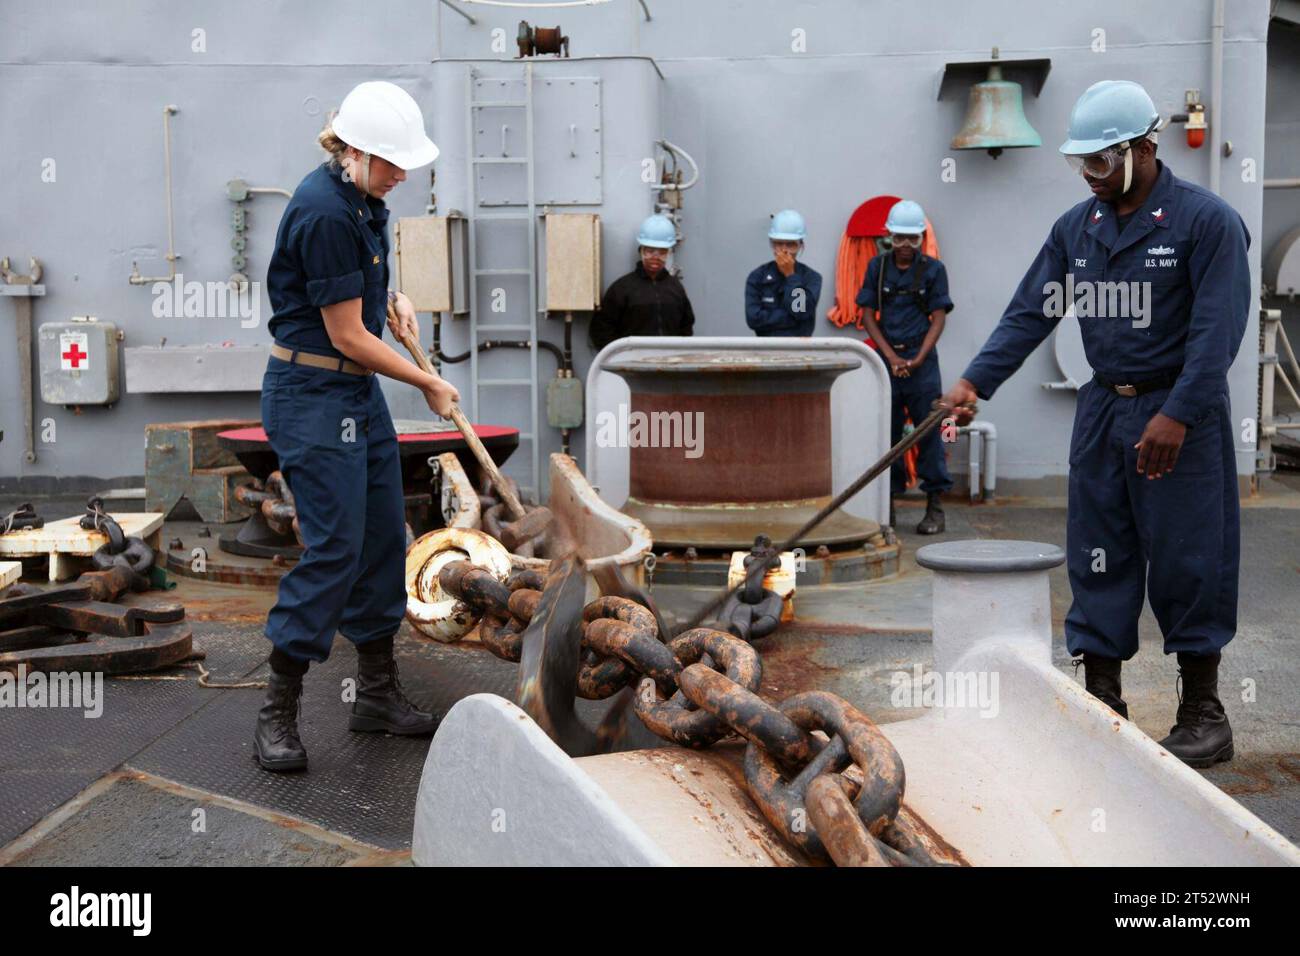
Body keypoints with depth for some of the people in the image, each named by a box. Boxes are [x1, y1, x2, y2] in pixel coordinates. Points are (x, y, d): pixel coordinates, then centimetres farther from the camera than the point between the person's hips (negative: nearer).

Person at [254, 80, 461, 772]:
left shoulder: (359, 198, 8)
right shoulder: (325, 213, -22)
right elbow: (348, 336, -19)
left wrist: (390, 296, 10)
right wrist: (428, 384, -8)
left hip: (359, 391, 10)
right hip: (312, 395, -10)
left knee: (384, 537, 11)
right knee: (334, 547, -9)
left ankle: (378, 692, 23)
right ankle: (277, 713, 4)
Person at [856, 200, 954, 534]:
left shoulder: (933, 269, 3)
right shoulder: (877, 266, 7)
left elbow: (938, 319, 0)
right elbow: (868, 316, 4)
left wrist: (918, 359, -11)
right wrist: (892, 357, -6)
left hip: (921, 359, -2)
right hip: (886, 358, 2)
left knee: (929, 431, -3)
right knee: (886, 431, 5)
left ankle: (935, 508, 2)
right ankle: (886, 506, 14)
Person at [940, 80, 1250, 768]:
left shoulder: (1206, 221, -8)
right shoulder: (1076, 228, 9)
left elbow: (1216, 330, -14)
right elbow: (1029, 314, 7)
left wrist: (1176, 415, -21)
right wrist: (975, 382, -5)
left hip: (1180, 415, -5)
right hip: (1102, 410, 6)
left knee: (1187, 562, 0)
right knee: (1097, 560, 7)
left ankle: (1203, 712, 13)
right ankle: (1101, 704, 16)